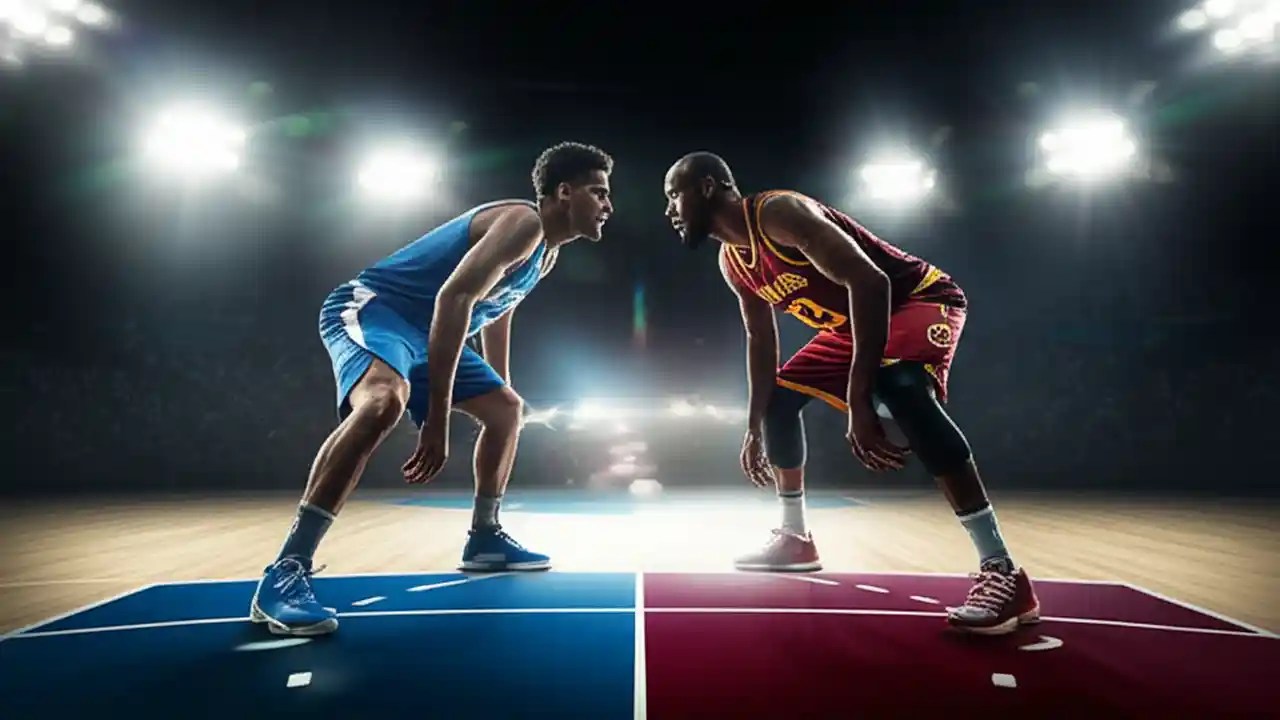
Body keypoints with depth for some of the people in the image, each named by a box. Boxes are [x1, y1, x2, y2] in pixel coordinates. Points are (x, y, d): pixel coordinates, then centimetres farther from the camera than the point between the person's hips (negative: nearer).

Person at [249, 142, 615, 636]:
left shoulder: (546, 250, 12)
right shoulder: (524, 223, -20)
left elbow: (496, 311, 26)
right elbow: (453, 297, -32)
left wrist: (501, 387, 31)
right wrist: (437, 418, -36)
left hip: (424, 328, 11)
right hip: (369, 308, -10)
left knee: (507, 410, 17)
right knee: (385, 400, -40)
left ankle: (485, 540, 29)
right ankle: (285, 574, -34)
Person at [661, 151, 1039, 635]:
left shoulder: (780, 212, -27)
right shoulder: (733, 263, 1)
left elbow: (870, 282, -36)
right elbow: (760, 340, 10)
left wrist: (859, 399, -41)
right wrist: (755, 427, 10)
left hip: (921, 298, -9)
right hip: (851, 323, 9)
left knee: (898, 388, -37)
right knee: (780, 397, 8)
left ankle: (1002, 571, -32)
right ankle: (795, 539, 21)